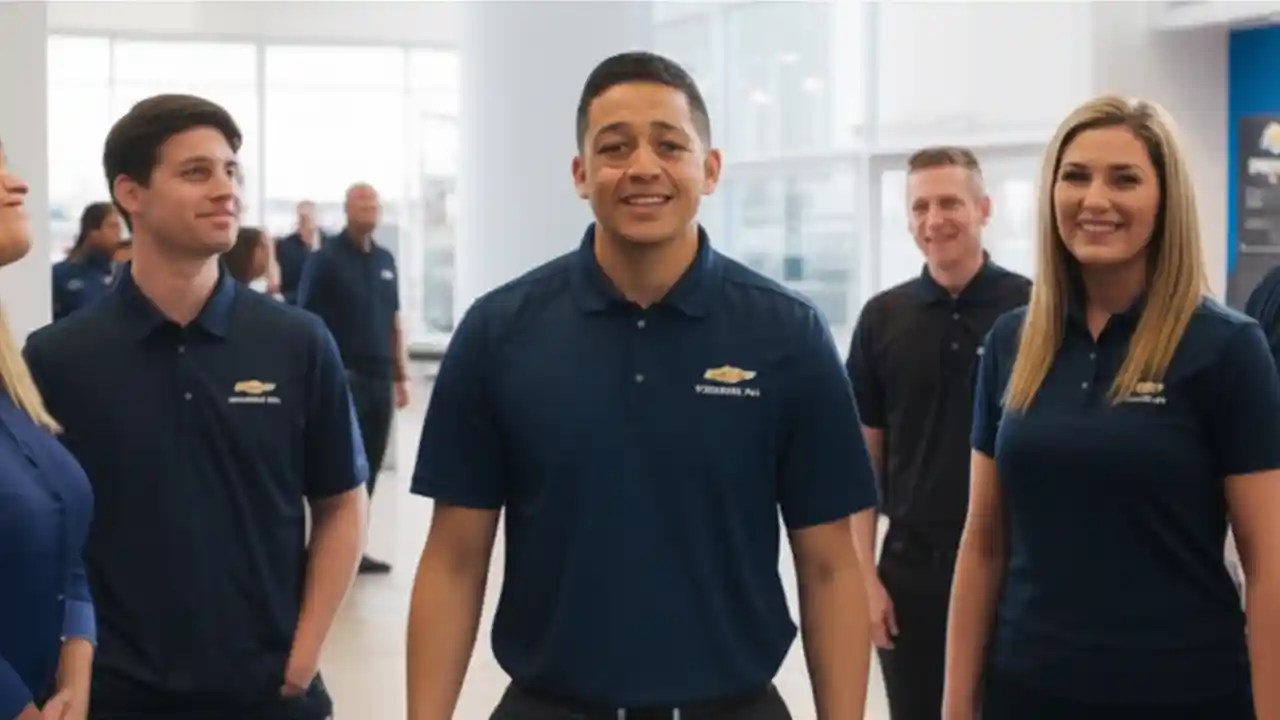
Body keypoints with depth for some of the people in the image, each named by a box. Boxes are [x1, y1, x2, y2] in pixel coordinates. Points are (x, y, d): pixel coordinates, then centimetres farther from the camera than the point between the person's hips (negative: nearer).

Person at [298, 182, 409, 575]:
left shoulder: (386, 260, 12)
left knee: (369, 465, 9)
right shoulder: (326, 258, -6)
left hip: (379, 376, 6)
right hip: (343, 375, -6)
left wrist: (401, 375, 14)